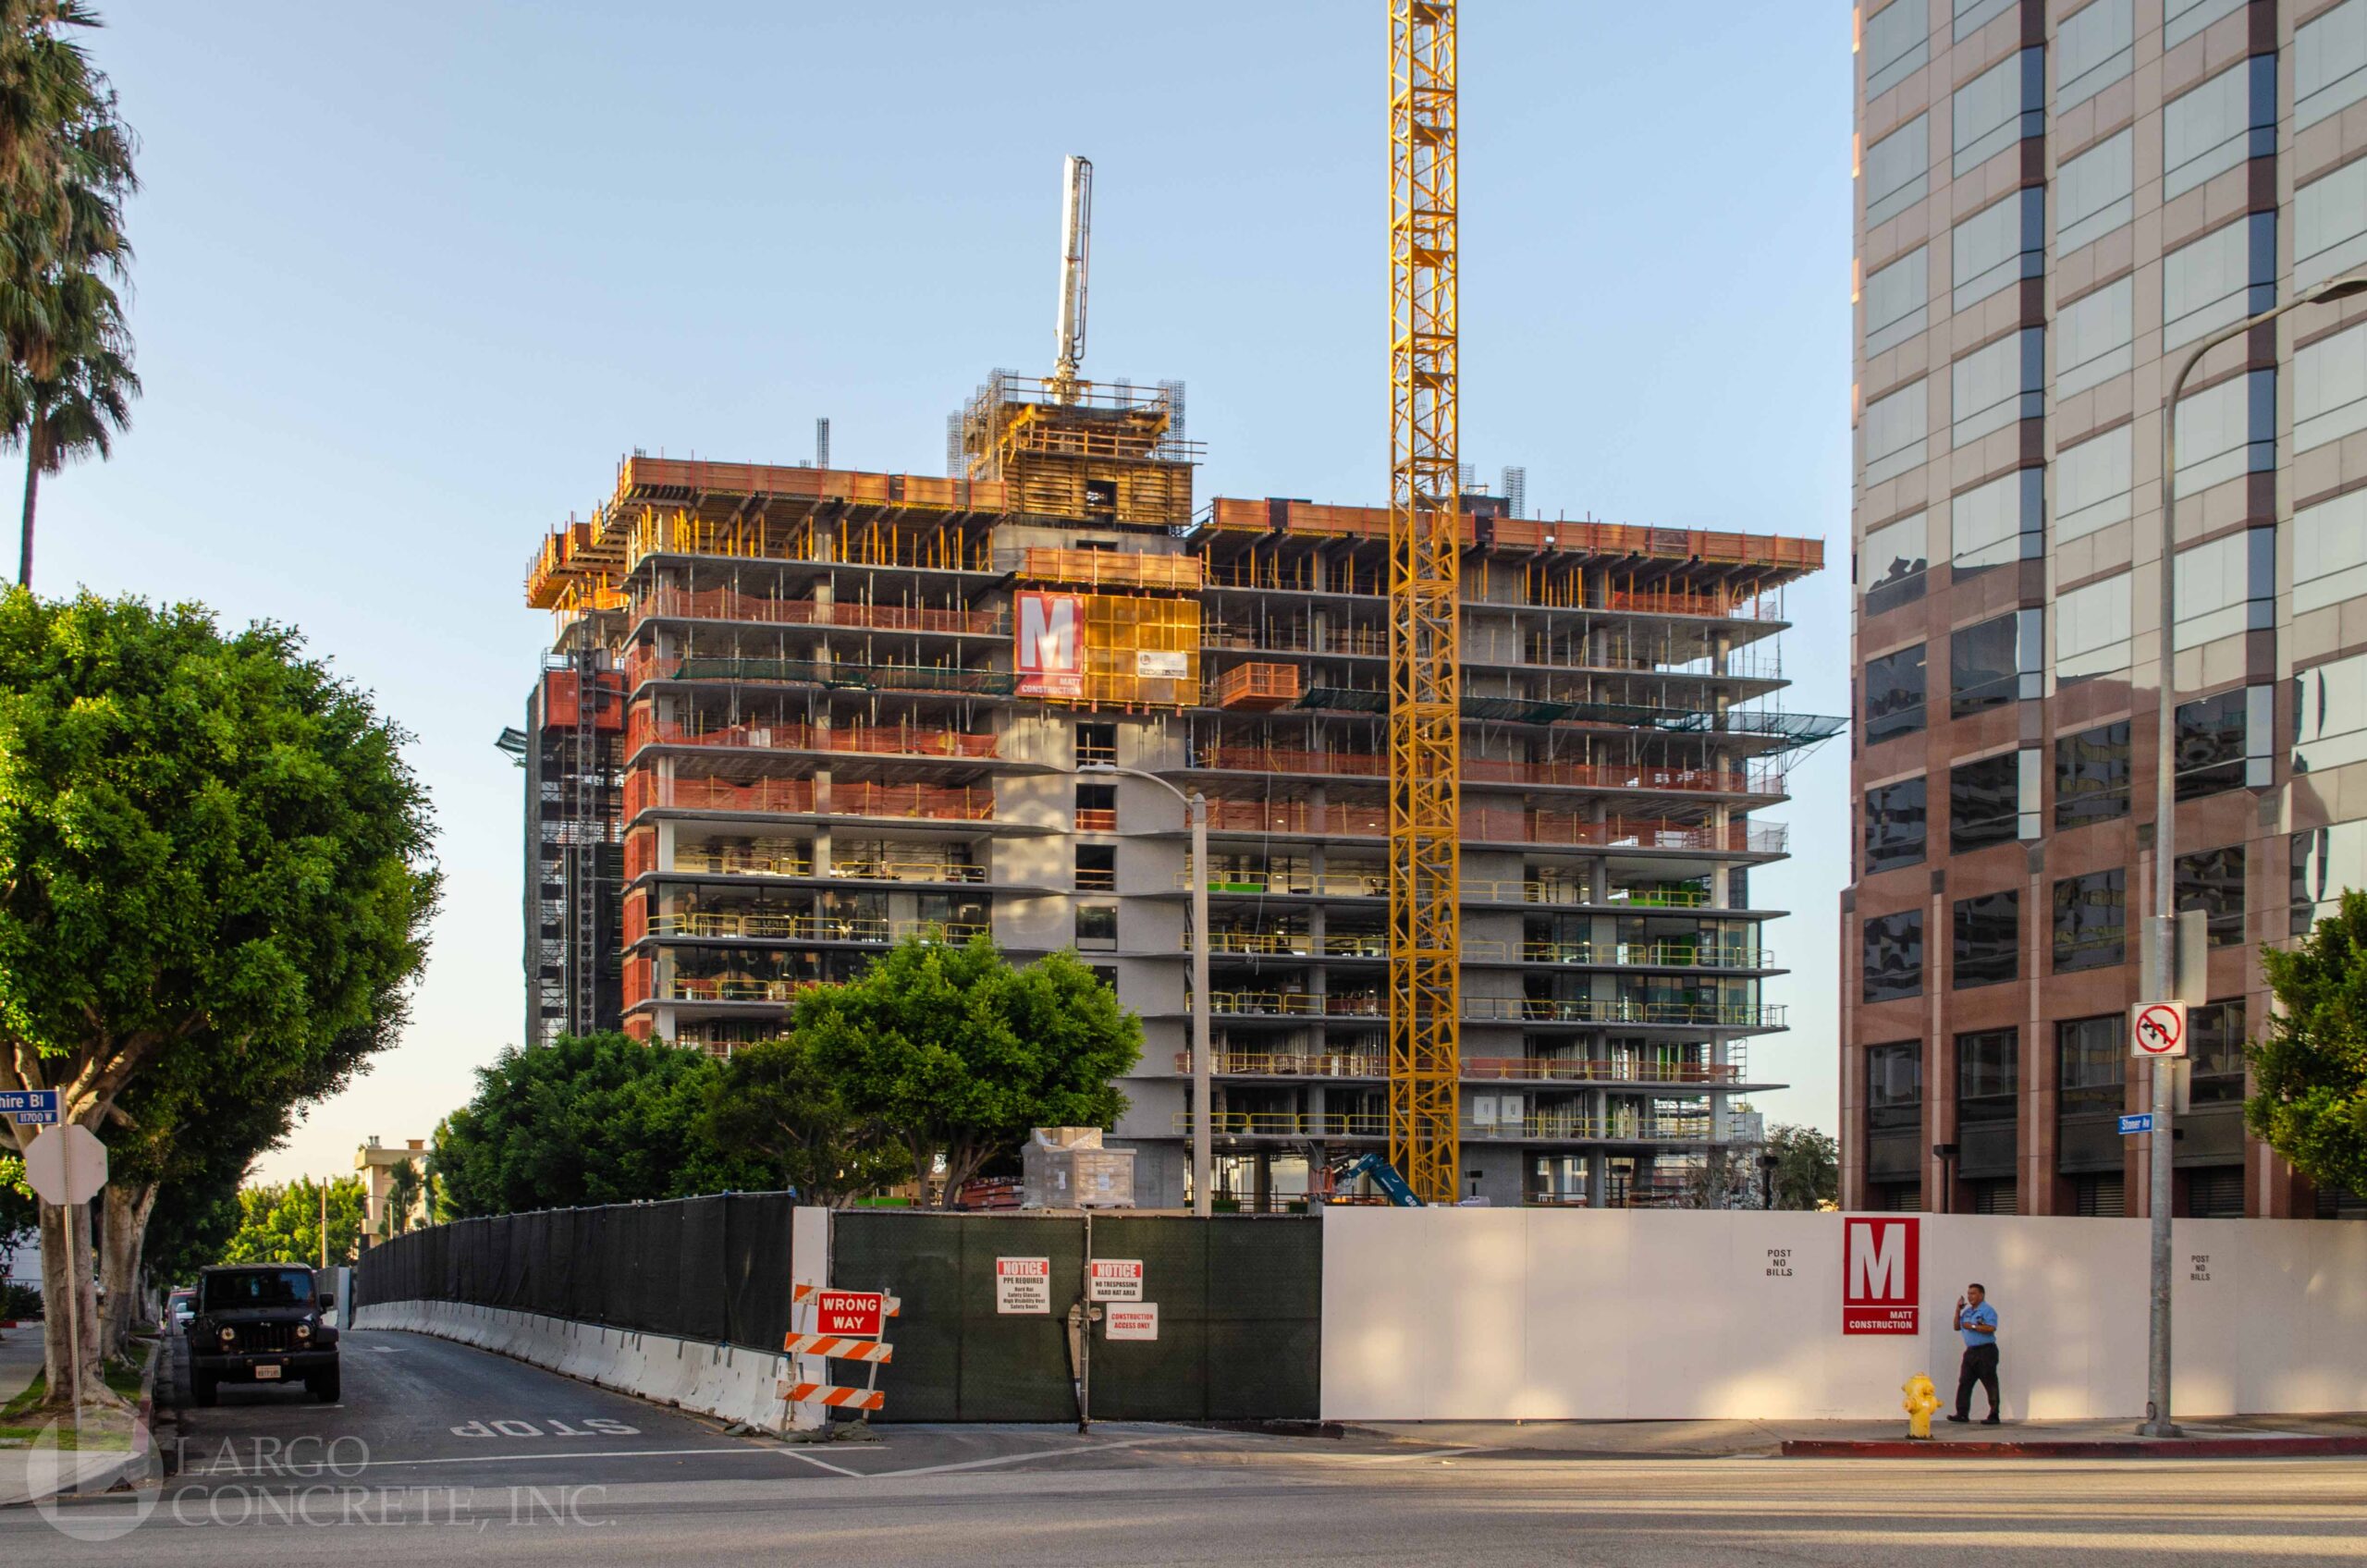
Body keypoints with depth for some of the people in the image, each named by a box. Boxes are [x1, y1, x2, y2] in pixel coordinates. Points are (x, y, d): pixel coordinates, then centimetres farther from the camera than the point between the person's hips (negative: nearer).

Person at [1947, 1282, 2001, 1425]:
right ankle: (1962, 1414, 4)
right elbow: (1957, 1327, 19)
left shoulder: (1988, 1310, -7)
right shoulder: (1967, 1311, 18)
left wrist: (1973, 1326, -17)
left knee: (1990, 1384, -4)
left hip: (1986, 1351, -8)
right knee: (1964, 1382, 2)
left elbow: (1991, 1328, -20)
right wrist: (1958, 1310, 9)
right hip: (1971, 1352, 8)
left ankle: (1994, 1416, -1)